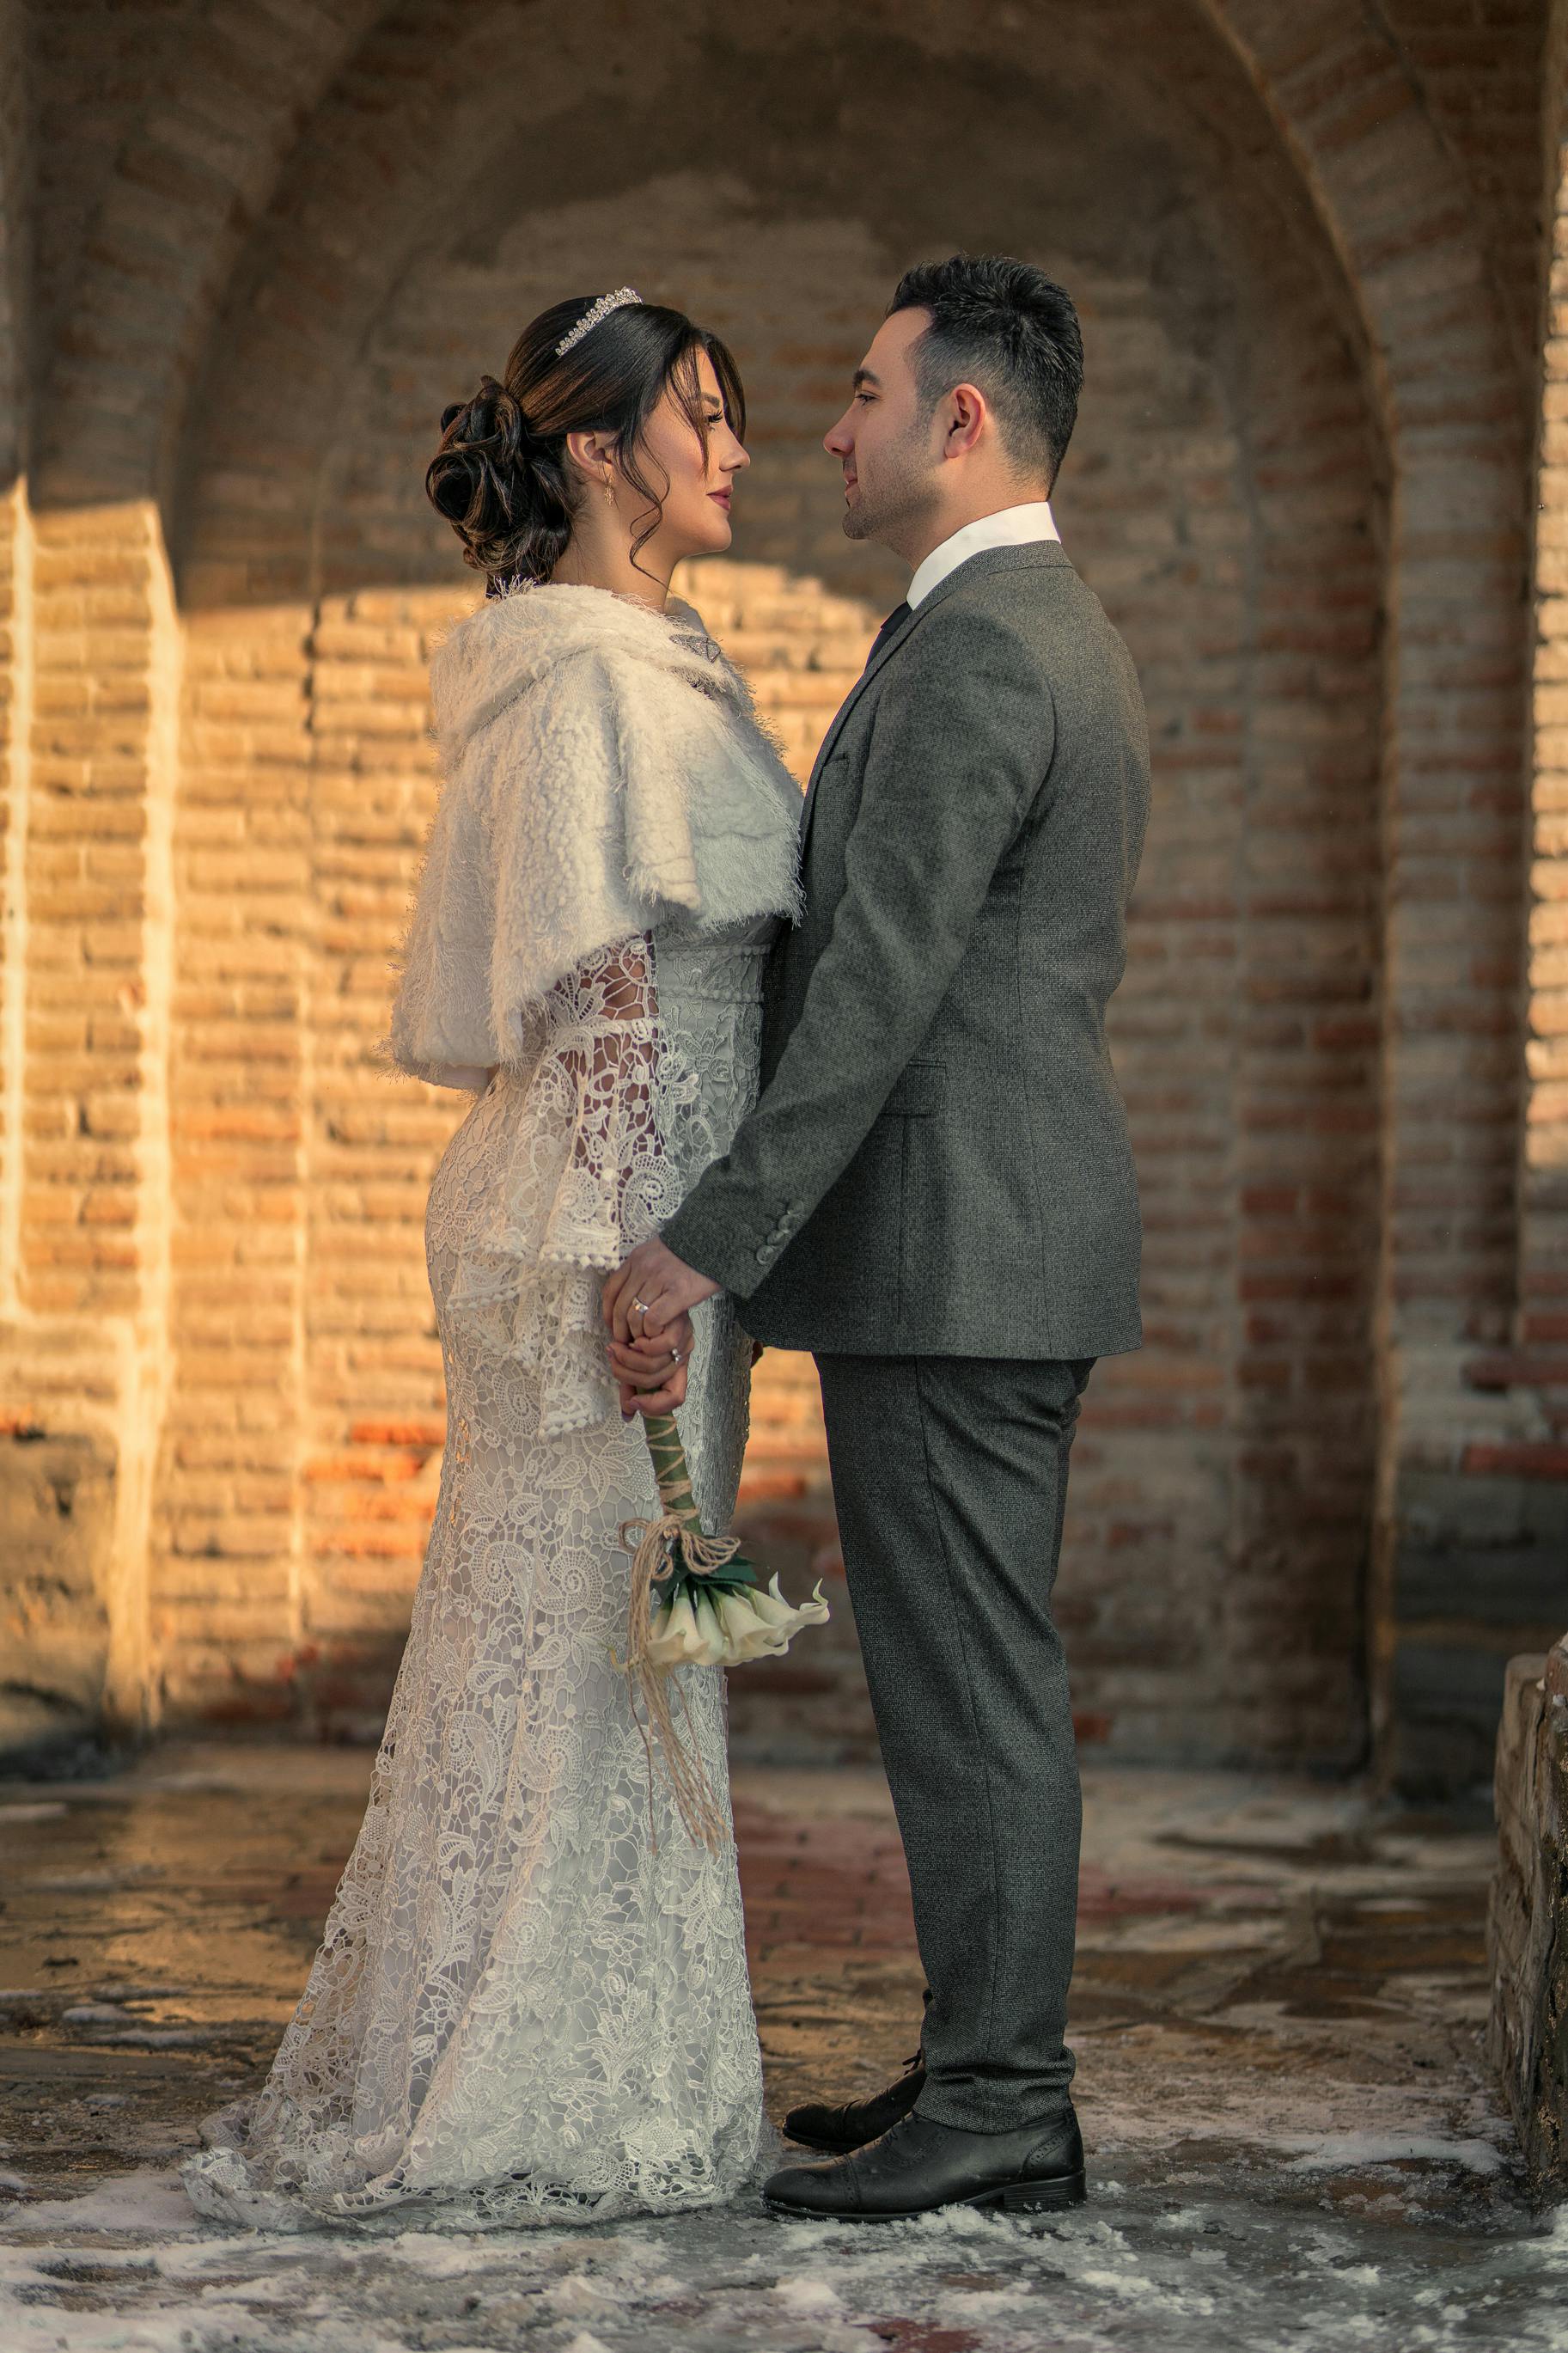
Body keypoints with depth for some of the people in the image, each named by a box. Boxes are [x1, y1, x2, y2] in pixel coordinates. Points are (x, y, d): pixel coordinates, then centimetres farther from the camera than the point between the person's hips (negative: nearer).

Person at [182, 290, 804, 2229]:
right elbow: (604, 988, -19)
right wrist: (637, 1256, -22)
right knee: (581, 1641, -4)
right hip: (611, 1205, -10)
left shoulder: (640, 667, 18)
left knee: (578, 1641, 13)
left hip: (637, 1217, 10)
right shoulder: (594, 668, -13)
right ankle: (537, 2115, 3)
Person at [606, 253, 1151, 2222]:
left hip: (945, 1249, -10)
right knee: (971, 1684, 14)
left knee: (967, 1685, -5)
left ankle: (999, 2116, 2)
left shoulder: (972, 654, -16)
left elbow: (881, 988, -22)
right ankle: (991, 2065, 21)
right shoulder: (1065, 641, 18)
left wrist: (709, 1240, -20)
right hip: (1005, 1245, 10)